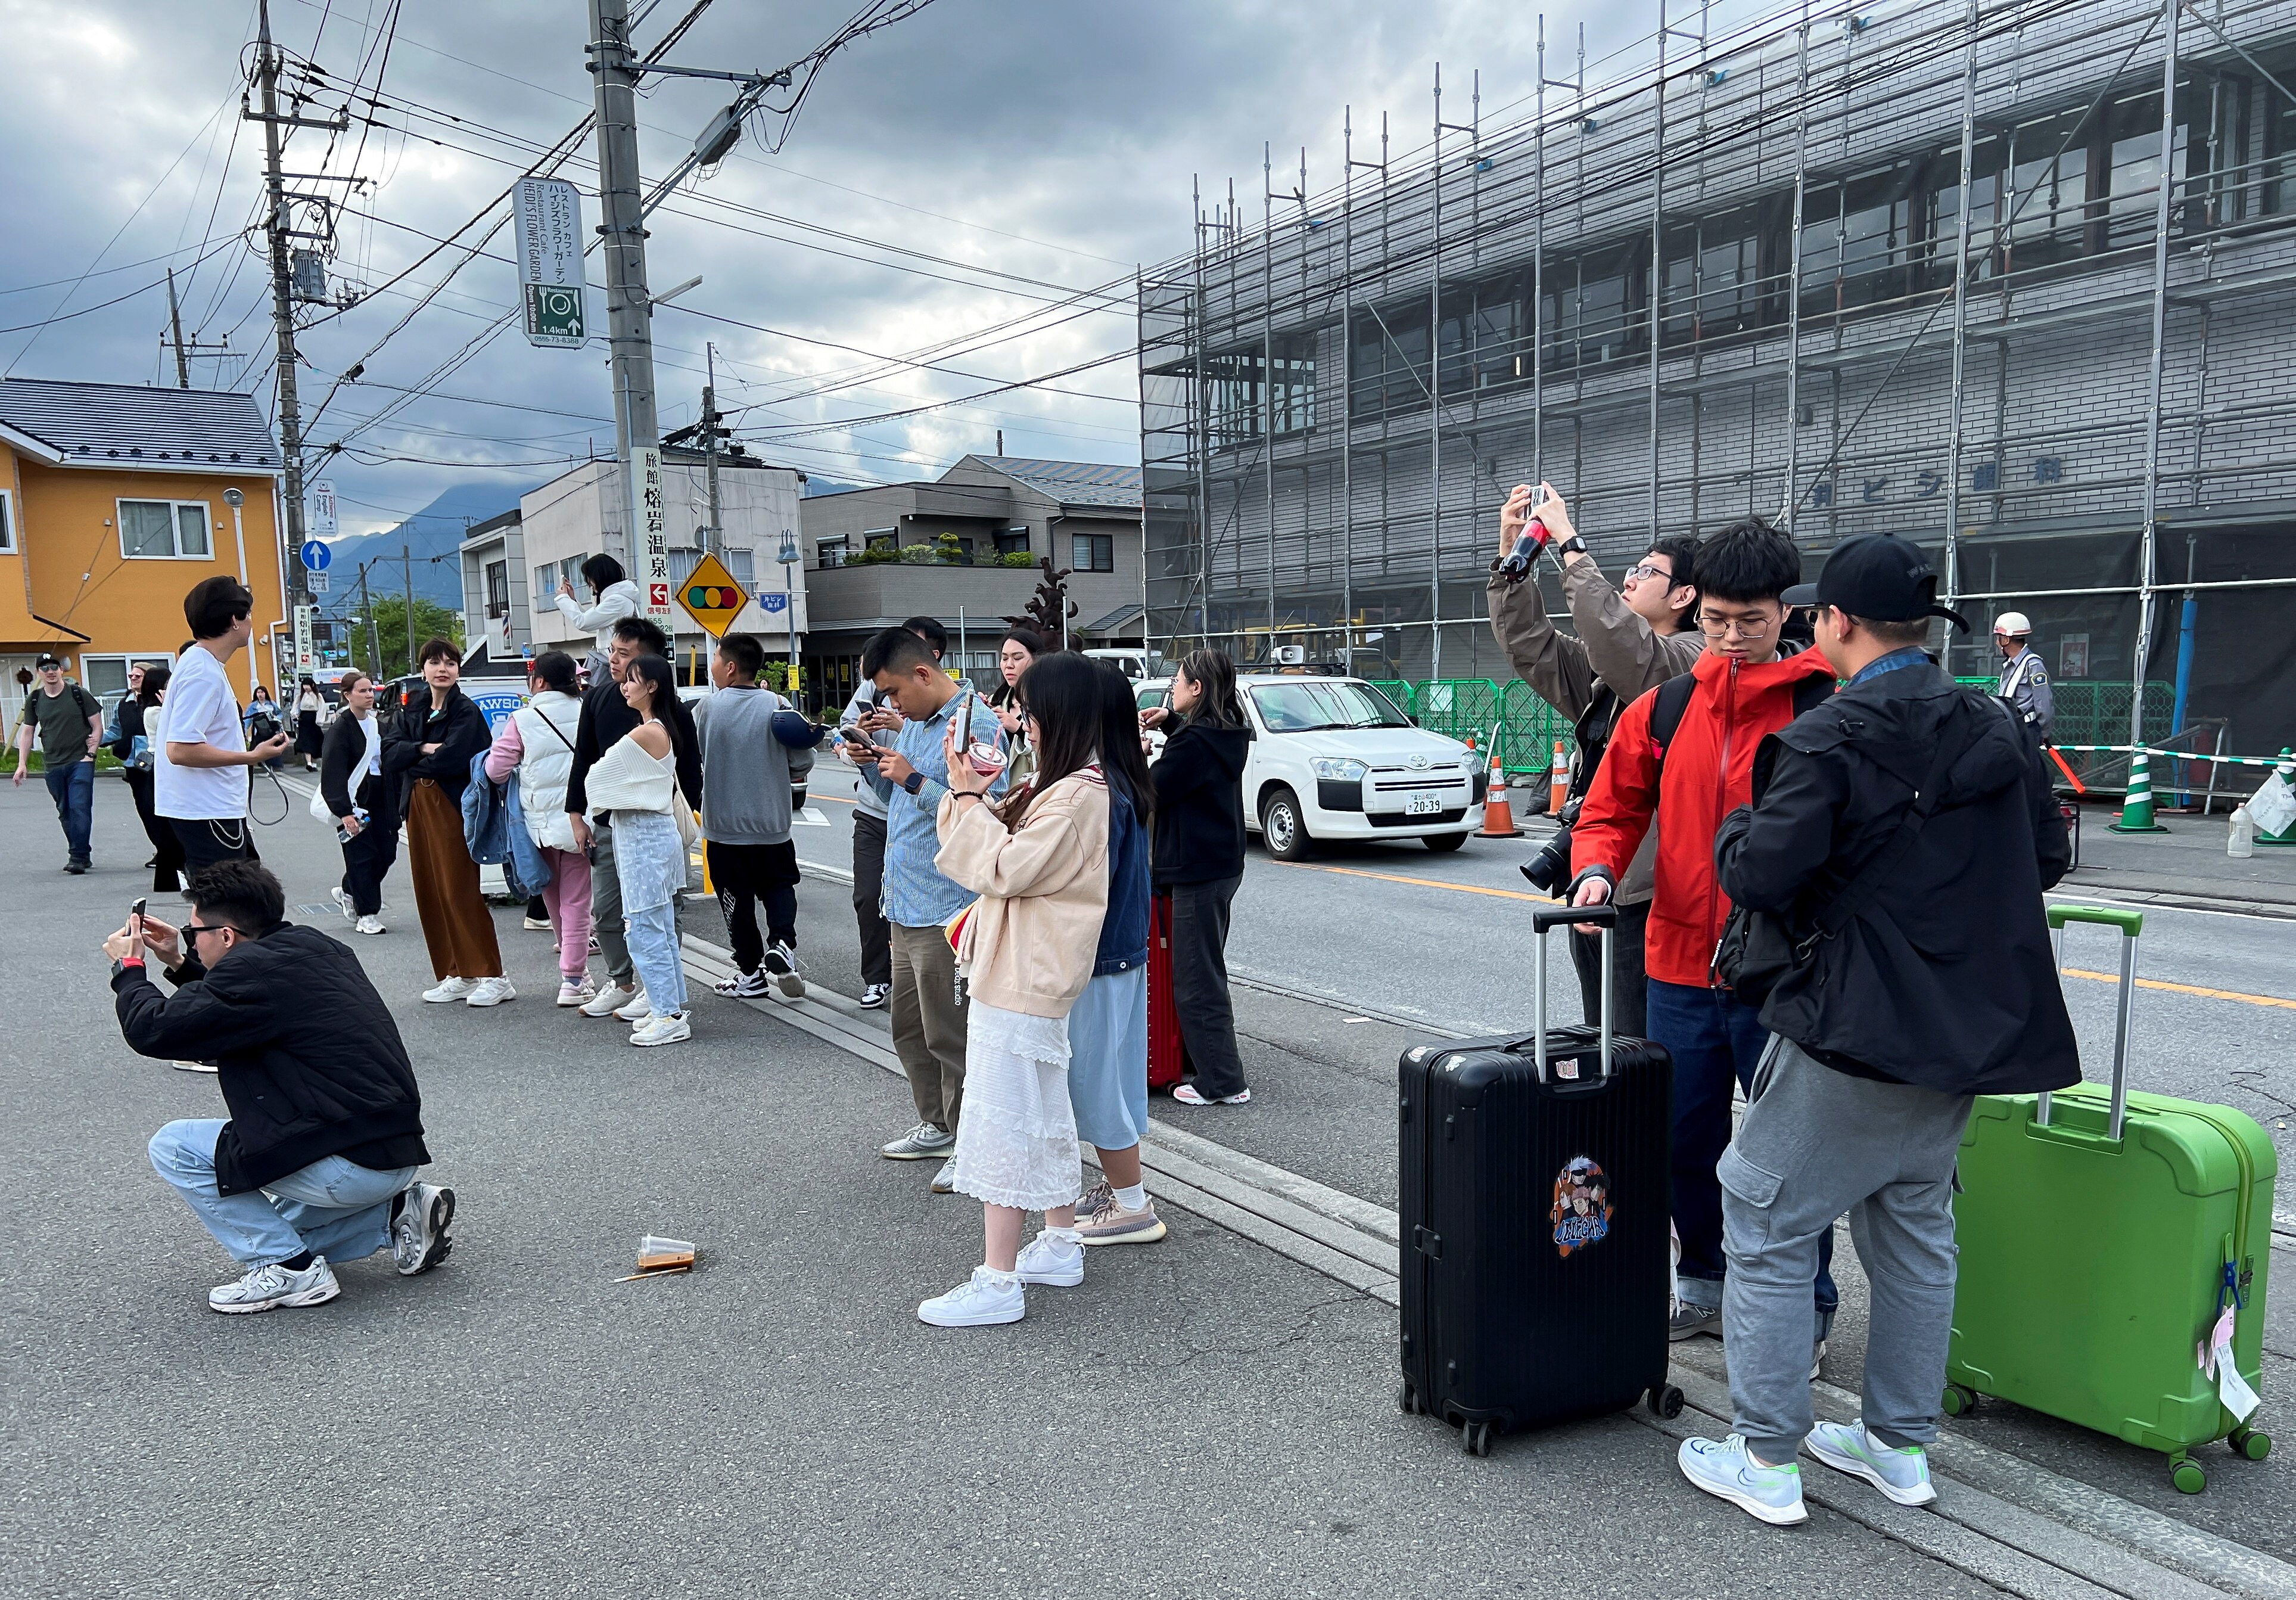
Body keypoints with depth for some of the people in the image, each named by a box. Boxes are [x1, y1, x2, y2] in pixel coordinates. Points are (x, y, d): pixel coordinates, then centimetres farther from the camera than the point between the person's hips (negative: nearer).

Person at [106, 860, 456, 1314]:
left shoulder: (253, 970, -16)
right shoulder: (309, 945, 11)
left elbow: (152, 1031, -8)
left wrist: (129, 967, 8)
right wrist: (181, 964, 25)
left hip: (350, 1165, -9)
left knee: (173, 1147, 4)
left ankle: (290, 1269, 2)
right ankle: (397, 1212, 13)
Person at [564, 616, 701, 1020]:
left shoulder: (671, 708, -9)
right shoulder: (598, 698, 6)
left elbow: (690, 771, -5)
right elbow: (583, 758, 11)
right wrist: (576, 814, 8)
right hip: (606, 823, 6)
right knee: (604, 911, 11)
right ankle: (620, 982, 26)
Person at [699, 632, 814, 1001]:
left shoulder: (708, 707, -9)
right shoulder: (776, 705, -8)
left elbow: (694, 759, 0)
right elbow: (803, 760, -6)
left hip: (723, 823, -1)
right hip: (772, 822, 1)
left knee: (737, 897, 11)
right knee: (779, 887, 18)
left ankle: (751, 973, 16)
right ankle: (781, 945, -7)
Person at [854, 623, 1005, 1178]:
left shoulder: (975, 725, -16)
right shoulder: (914, 722, 14)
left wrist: (913, 780, -23)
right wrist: (875, 765, 5)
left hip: (945, 910, -10)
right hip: (906, 905, 10)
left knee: (949, 1036, 0)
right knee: (909, 1028, 19)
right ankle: (937, 1124, 35)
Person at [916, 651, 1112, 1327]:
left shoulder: (1076, 796, -20)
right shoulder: (1058, 786, 12)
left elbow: (1005, 868, -23)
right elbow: (1000, 846, 14)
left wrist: (968, 798, -15)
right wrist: (969, 792, 0)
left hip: (1022, 980, -11)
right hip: (1033, 973, 11)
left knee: (999, 1120, -6)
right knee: (1045, 1112, 18)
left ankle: (997, 1283, -1)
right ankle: (1060, 1245, 31)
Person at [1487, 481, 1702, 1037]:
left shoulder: (1695, 658, -10)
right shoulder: (1604, 668, 18)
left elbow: (1621, 645, -28)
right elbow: (1533, 649, 11)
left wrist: (1570, 547, -23)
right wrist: (1512, 557, 1)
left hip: (1644, 893, -9)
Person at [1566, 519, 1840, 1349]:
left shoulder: (1824, 708, -7)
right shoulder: (1665, 708, 5)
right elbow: (1612, 810, 10)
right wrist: (1597, 869, -10)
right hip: (1679, 967, 4)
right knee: (1685, 1141, 16)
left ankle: (1804, 1309, 28)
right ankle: (1705, 1287, 37)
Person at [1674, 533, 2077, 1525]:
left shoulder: (1828, 741, -17)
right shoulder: (1998, 730, 6)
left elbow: (1759, 876, -20)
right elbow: (2046, 856, 15)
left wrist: (1736, 828, 1)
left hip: (1854, 1033, -8)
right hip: (1970, 1026, 8)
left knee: (1766, 1227, 5)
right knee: (1915, 1229, 21)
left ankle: (1767, 1460, 12)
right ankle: (1901, 1445, 32)